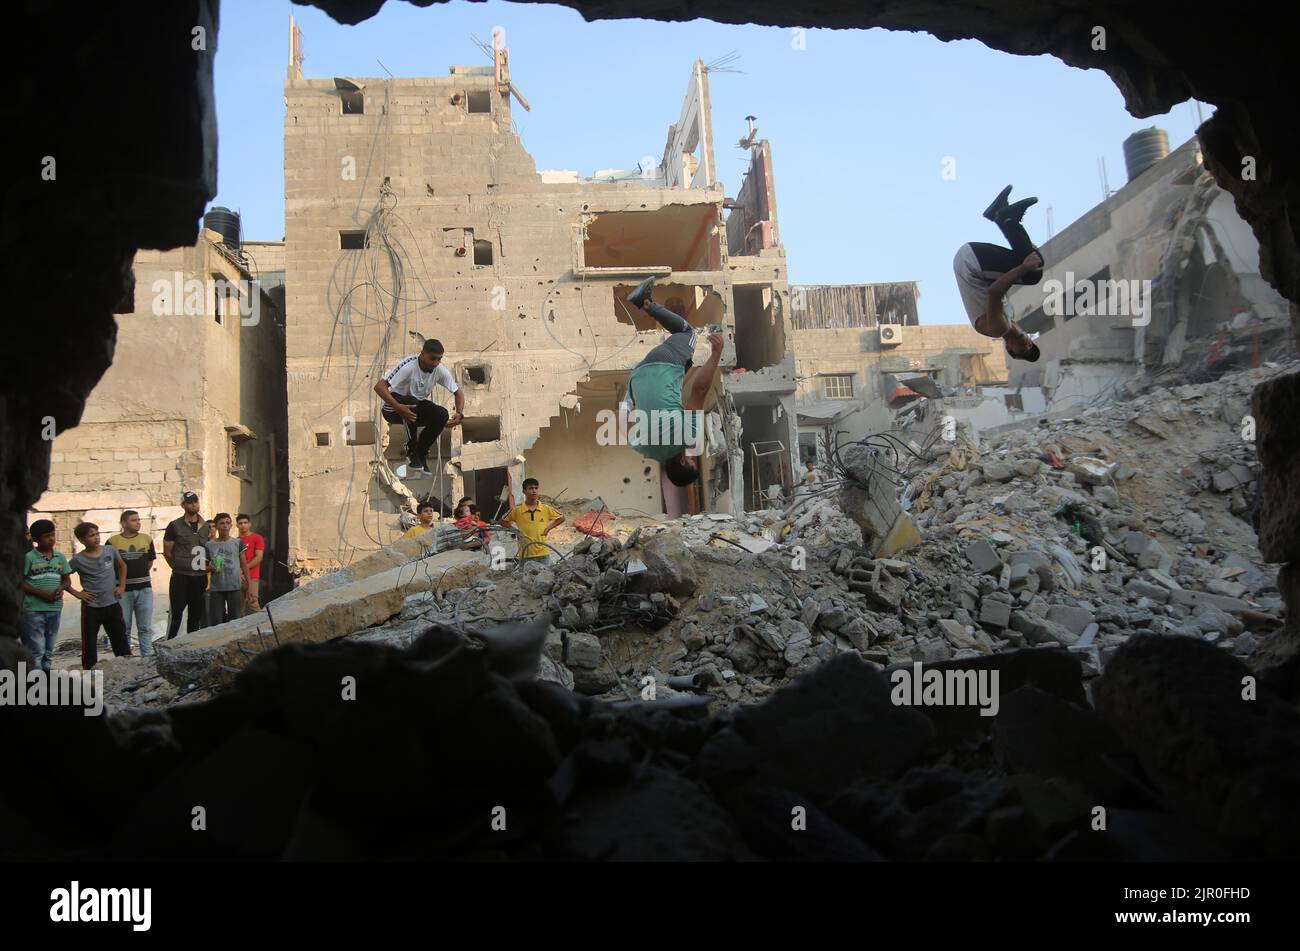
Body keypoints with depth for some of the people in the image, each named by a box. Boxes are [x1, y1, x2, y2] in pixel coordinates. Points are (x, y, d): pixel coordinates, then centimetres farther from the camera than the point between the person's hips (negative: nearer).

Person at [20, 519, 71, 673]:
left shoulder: (60, 557, 7)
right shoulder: (29, 557, -6)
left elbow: (66, 579, 14)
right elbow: (20, 583, -7)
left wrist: (61, 588, -8)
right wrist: (41, 593, -16)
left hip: (55, 608, 5)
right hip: (34, 609, -5)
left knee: (49, 649, 14)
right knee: (36, 649, -5)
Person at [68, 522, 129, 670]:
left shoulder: (110, 551, -1)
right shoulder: (78, 560, -9)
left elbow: (122, 566, 16)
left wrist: (121, 586, 7)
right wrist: (76, 593, -7)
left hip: (113, 604, 3)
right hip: (91, 607, -2)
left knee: (120, 639, 10)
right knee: (89, 643, 5)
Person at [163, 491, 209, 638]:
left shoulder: (205, 526, 10)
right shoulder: (175, 526, -3)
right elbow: (167, 552, 0)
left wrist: (210, 564, 5)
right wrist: (178, 567, 2)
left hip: (200, 577, 4)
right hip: (181, 578, -4)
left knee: (196, 614, 10)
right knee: (176, 614, -4)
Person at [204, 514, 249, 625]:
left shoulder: (238, 543, 3)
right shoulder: (209, 545, 4)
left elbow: (244, 564, 6)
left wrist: (248, 584, 1)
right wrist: (210, 568, -13)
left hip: (235, 587, 0)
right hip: (216, 588, 1)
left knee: (235, 619, 3)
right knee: (216, 620, 1)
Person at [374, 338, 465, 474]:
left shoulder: (440, 370, -13)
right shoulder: (408, 366, -28)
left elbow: (458, 392, -4)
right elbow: (379, 386, -34)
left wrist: (459, 414, -25)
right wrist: (399, 408, -47)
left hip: (418, 407, 5)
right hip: (395, 407, -5)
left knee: (442, 415, -23)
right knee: (412, 402, -37)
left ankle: (421, 452, -3)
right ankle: (411, 451, -22)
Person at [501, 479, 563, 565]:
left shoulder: (546, 508, 1)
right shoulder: (517, 509, -3)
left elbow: (561, 518, 13)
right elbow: (503, 521, 10)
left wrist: (548, 528, 4)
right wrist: (515, 530, -1)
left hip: (543, 553, 1)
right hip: (526, 555, -1)